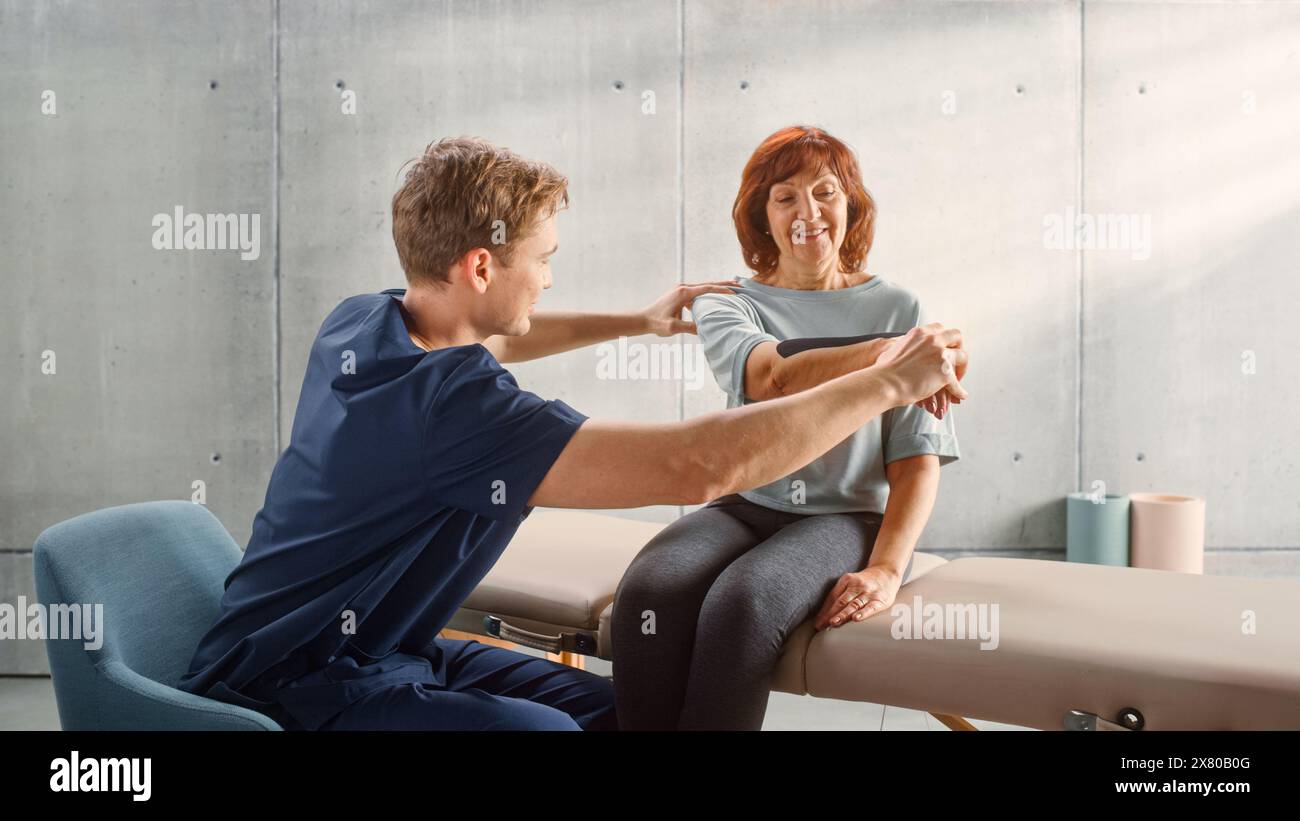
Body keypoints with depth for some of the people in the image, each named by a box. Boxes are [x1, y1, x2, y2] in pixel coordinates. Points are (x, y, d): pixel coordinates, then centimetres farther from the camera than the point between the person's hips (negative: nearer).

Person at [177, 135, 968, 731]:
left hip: (381, 645, 9)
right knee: (543, 725, -30)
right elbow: (699, 465, -35)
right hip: (296, 688, -9)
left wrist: (638, 322, 28)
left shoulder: (362, 321, -1)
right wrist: (887, 383, -23)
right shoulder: (451, 406, -31)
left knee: (617, 706, 1)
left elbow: (479, 338, 24)